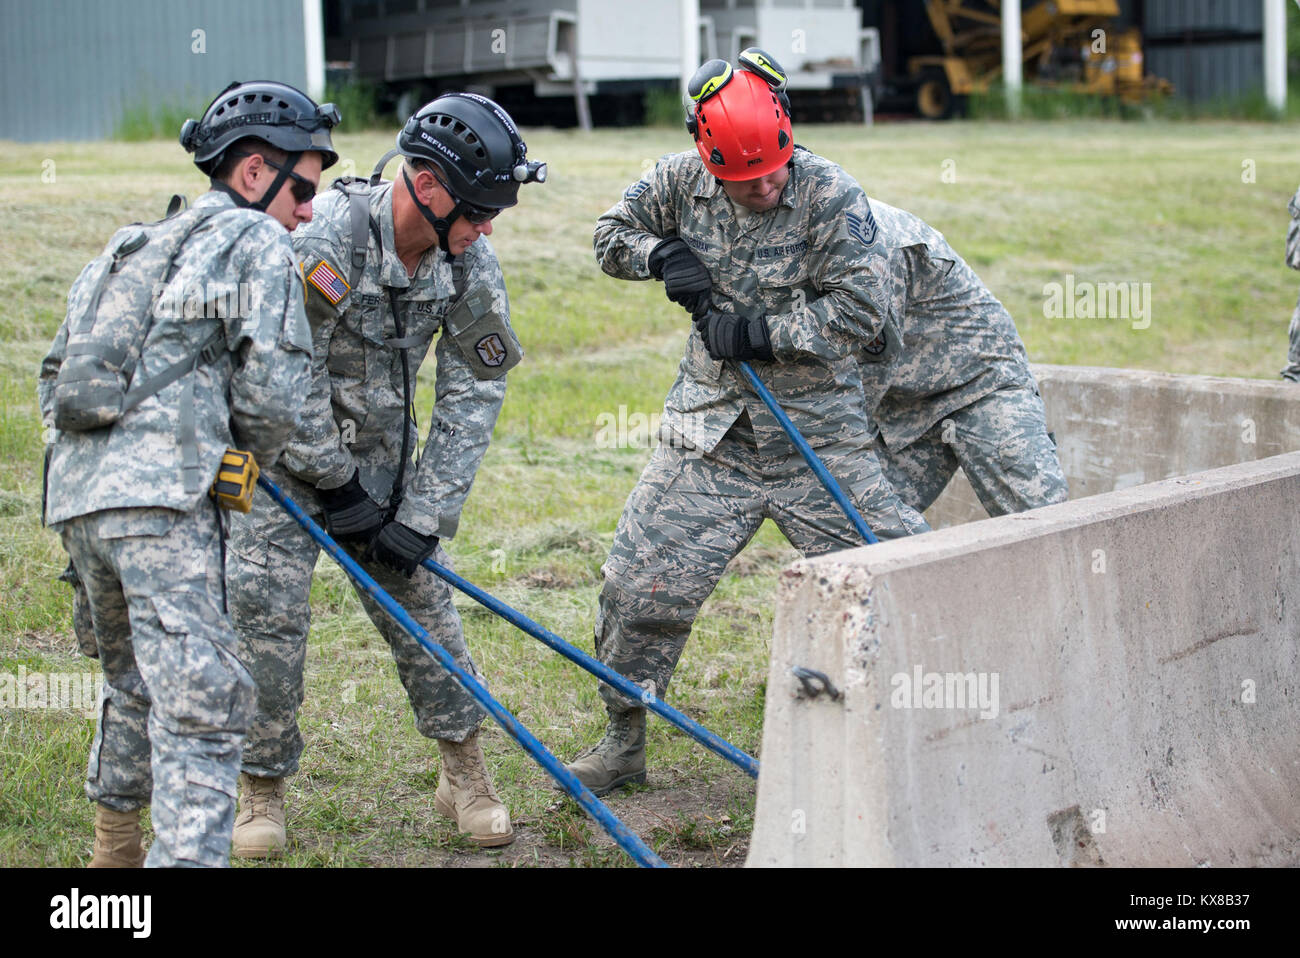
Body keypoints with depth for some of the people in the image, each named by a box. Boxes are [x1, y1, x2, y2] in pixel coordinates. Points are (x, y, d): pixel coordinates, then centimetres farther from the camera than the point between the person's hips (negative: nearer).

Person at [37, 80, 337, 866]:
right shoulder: (255, 241, 3)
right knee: (202, 702, -13)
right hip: (161, 497, -8)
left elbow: (55, 378, 28)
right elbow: (275, 389, -5)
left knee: (136, 683, 24)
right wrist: (252, 455, 14)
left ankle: (115, 850, 37)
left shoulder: (136, 245, 26)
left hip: (75, 491, 8)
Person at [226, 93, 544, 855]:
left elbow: (474, 394, -8)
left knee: (418, 591, 0)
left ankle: (465, 774, 13)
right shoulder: (326, 238, -29)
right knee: (267, 607, -8)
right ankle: (263, 789, 9)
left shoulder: (468, 262, -12)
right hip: (282, 447, -4)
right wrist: (336, 485, -16)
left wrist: (421, 516, -12)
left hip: (379, 444, 4)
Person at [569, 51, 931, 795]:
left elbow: (862, 307, -17)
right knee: (640, 586, 1)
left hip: (819, 437, -2)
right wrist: (663, 253, -7)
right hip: (711, 438, 3)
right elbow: (612, 233, 13)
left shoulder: (832, 196, -14)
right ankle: (623, 743, 20)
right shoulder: (684, 181, -2)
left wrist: (764, 332, -20)